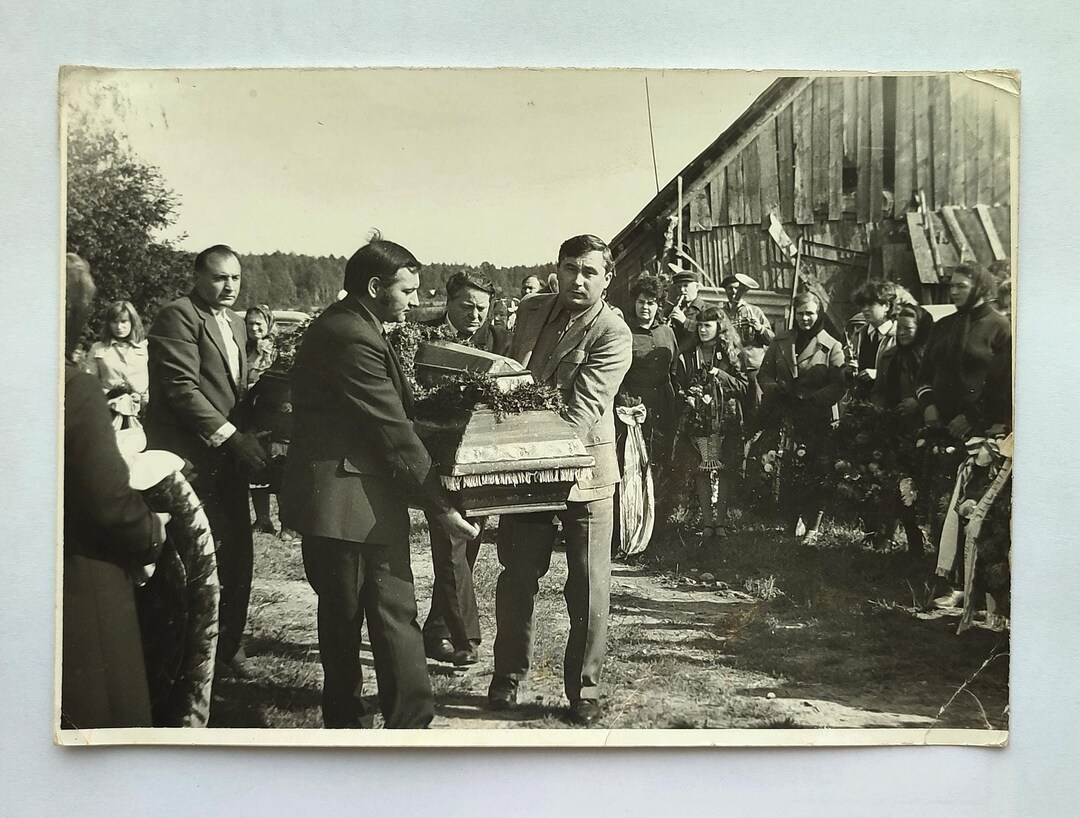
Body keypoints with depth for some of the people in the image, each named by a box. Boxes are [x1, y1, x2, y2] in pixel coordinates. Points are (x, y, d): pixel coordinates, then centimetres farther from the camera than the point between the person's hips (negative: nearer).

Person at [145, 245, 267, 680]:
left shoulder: (235, 323, 19)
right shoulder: (178, 317, -8)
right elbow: (181, 387, -17)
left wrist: (247, 439, 6)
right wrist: (230, 437, -19)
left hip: (228, 456, 8)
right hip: (192, 460, -8)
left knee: (237, 553, 10)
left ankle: (228, 646, 22)